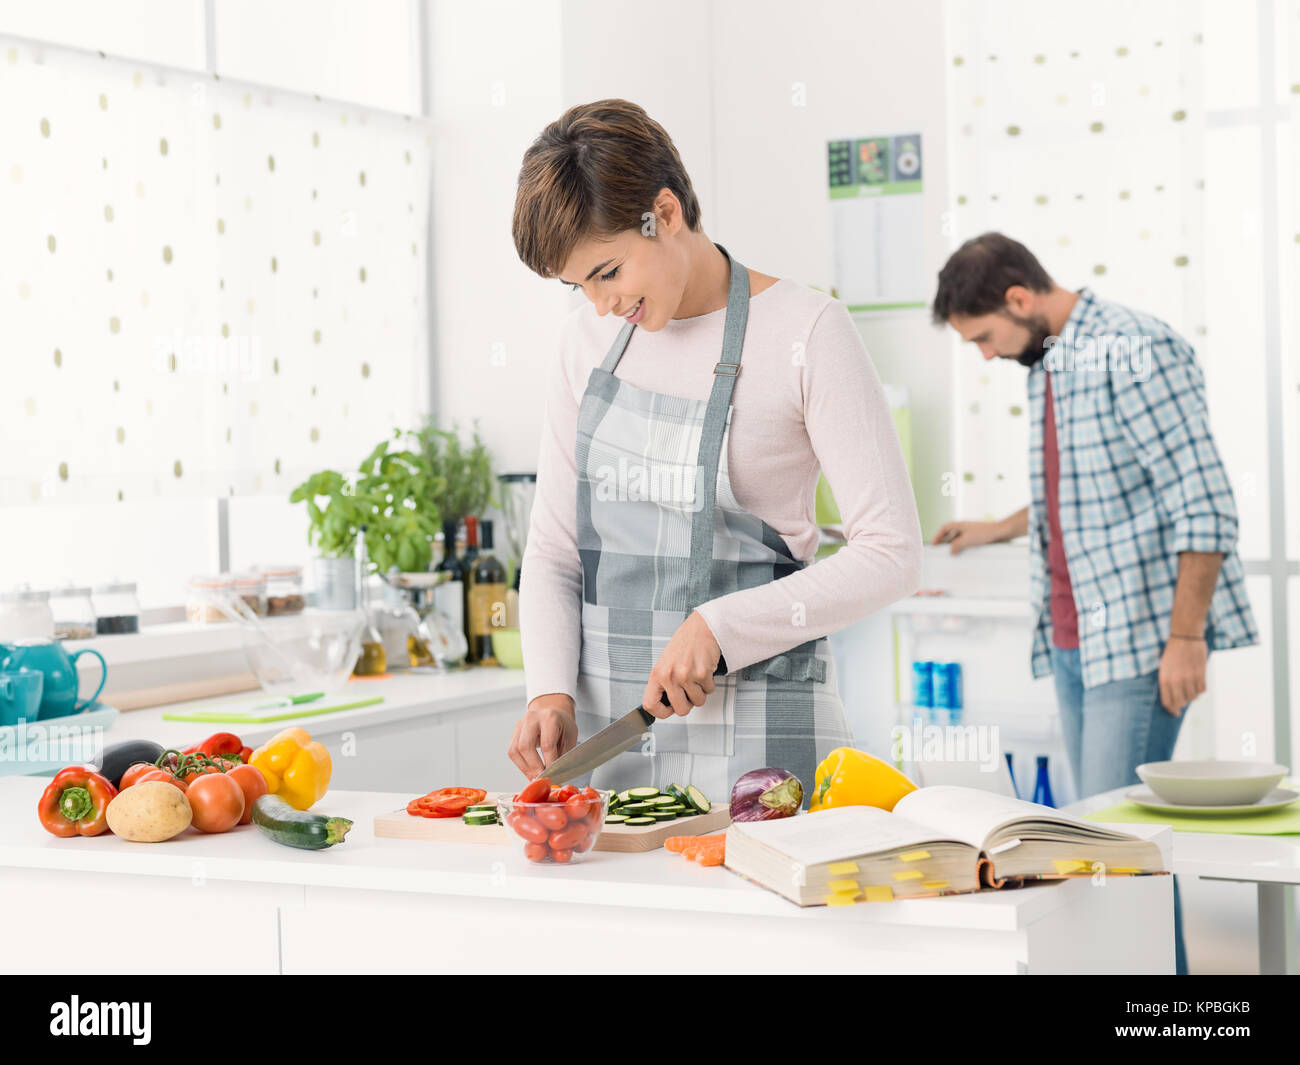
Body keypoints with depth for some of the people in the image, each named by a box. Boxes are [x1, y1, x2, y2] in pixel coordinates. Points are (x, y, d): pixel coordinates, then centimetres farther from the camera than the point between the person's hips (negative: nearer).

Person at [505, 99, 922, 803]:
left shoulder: (805, 334, -9)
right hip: (601, 716, 4)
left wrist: (719, 625, -19)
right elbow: (553, 545, 10)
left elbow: (890, 557, -12)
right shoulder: (590, 337, 8)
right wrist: (551, 688, -5)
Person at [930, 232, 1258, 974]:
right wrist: (999, 530, 35)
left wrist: (1185, 637, -19)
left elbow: (1204, 506, -17)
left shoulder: (1133, 354, -14)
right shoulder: (1049, 365, 15)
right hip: (1074, 639, 9)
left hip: (1137, 637, -9)